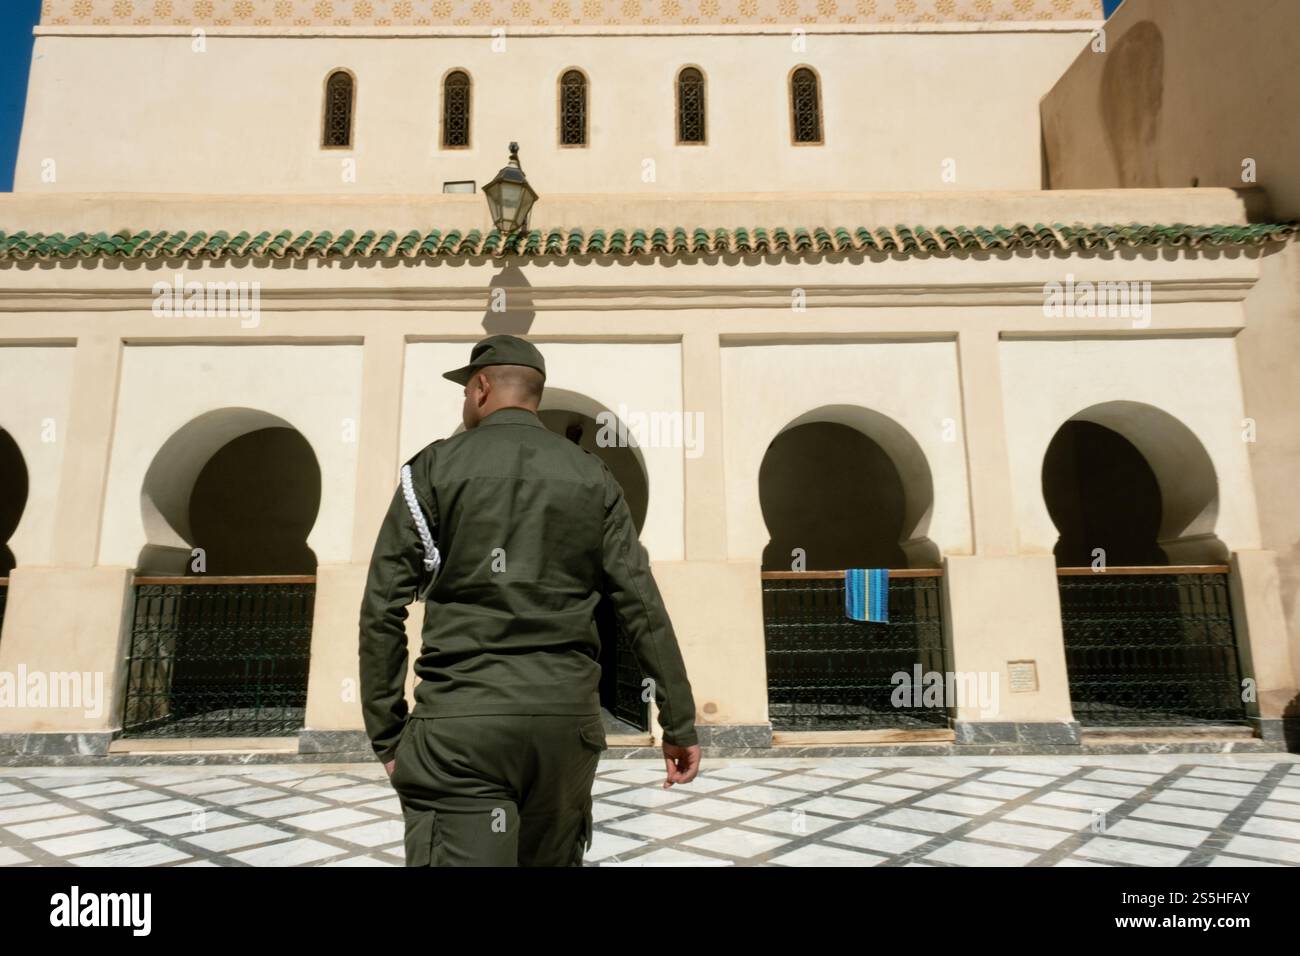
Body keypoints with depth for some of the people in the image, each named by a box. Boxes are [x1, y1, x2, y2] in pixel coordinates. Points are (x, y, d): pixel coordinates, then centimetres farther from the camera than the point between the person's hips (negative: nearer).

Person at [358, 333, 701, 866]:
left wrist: (387, 733, 6)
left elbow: (382, 610, -1)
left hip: (460, 720, -3)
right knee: (554, 859, 18)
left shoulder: (435, 469, 3)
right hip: (567, 715, 3)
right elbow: (642, 606, 3)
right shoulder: (591, 477, 8)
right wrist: (679, 723, 6)